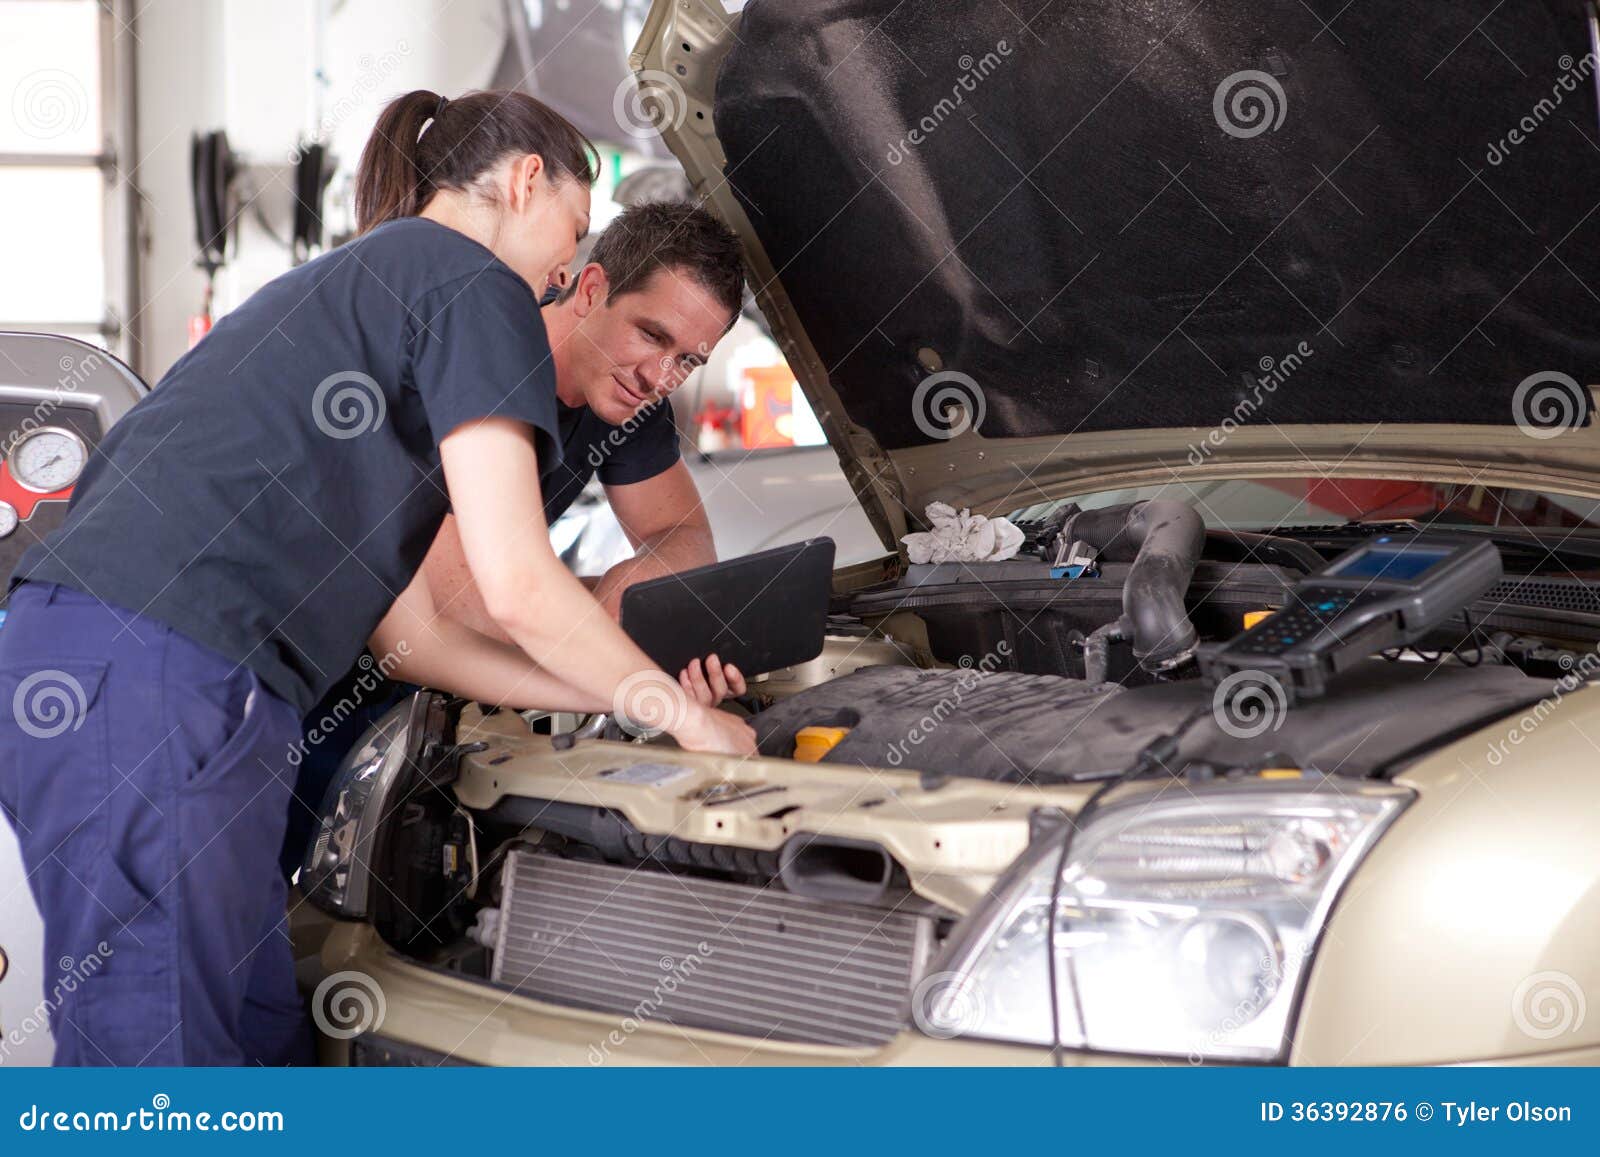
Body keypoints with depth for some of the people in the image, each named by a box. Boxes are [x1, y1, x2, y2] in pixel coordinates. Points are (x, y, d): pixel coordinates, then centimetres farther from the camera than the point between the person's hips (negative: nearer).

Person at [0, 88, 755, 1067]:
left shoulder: (353, 288, 30)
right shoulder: (475, 289, 1)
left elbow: (401, 621, 28)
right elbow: (517, 586, -6)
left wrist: (613, 698, 30)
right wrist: (682, 713, 9)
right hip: (160, 691, -10)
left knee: (267, 1037, 15)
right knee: (160, 1054, -6)